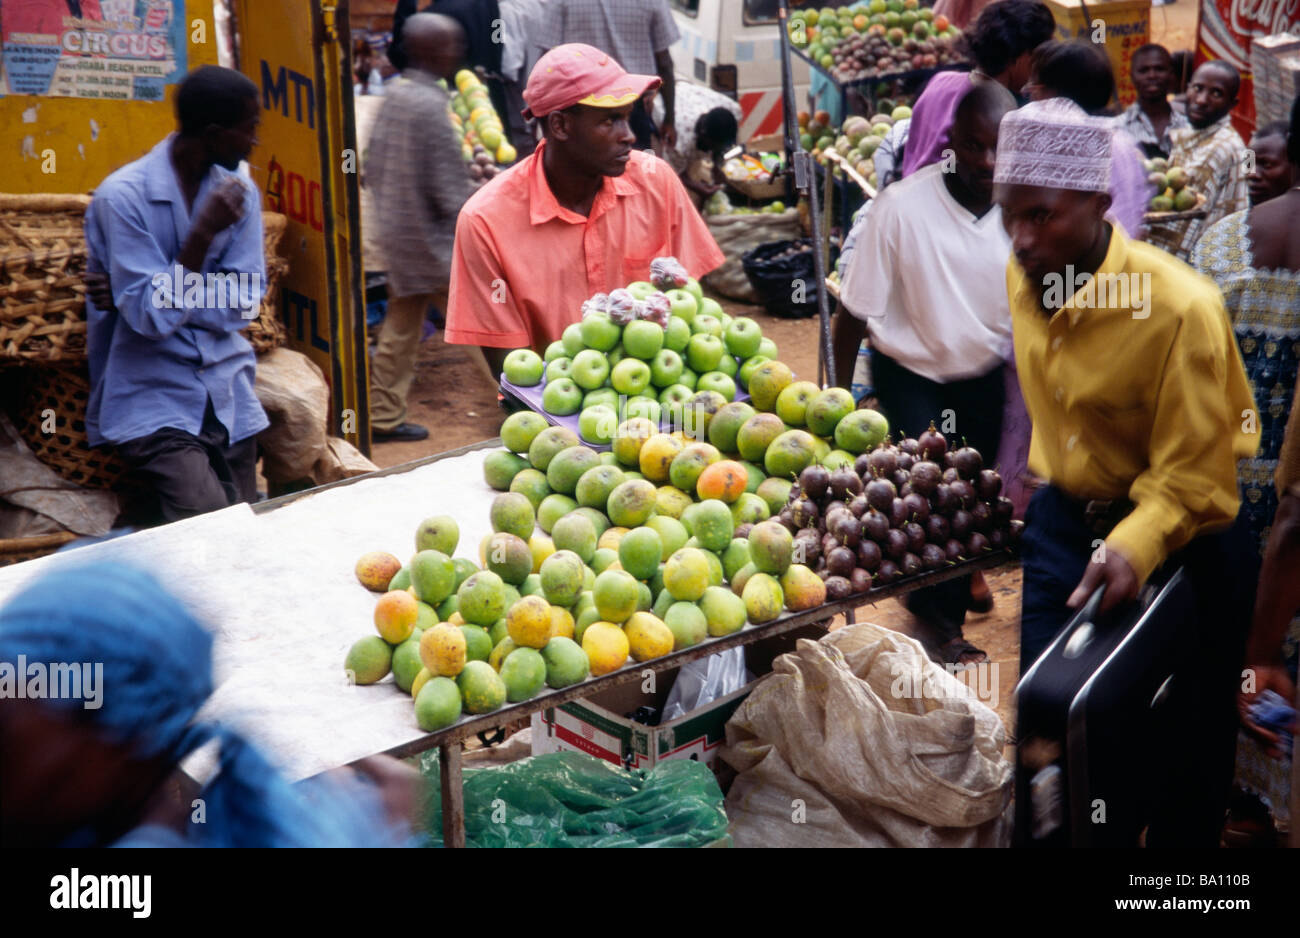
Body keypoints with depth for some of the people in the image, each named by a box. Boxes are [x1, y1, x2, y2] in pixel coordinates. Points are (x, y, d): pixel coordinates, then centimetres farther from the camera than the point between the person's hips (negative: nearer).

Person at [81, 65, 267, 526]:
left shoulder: (240, 193, 6)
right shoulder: (122, 196, -11)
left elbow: (241, 306, -1)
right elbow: (152, 318, -16)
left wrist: (146, 296, -12)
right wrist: (203, 233, -21)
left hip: (228, 396, 6)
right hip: (155, 403, -6)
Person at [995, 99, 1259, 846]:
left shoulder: (1180, 308, -28)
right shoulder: (1022, 277, -7)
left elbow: (1193, 476, -25)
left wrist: (1133, 547, -41)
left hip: (1180, 534, -5)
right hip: (1063, 519, 6)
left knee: (1190, 740, 6)